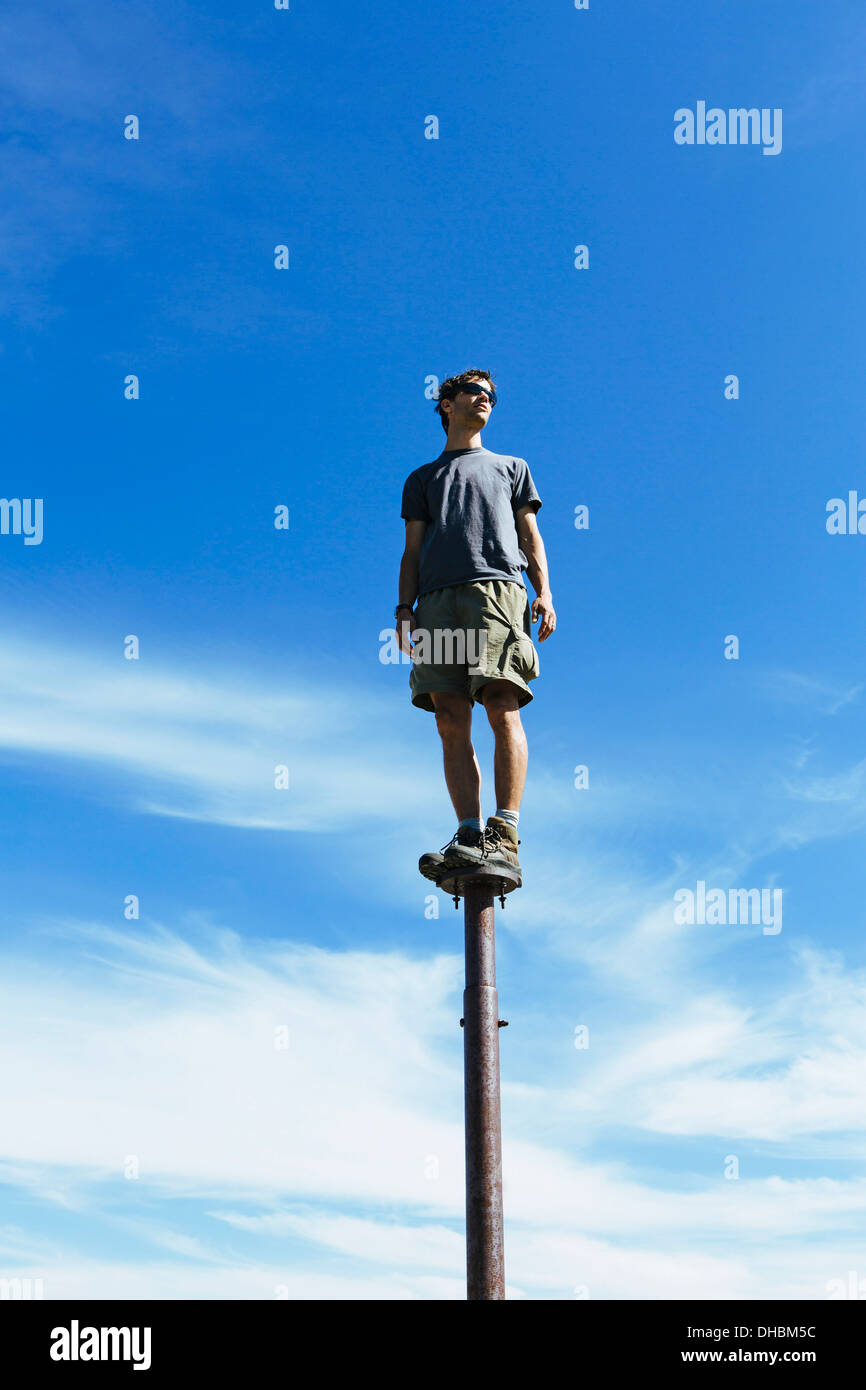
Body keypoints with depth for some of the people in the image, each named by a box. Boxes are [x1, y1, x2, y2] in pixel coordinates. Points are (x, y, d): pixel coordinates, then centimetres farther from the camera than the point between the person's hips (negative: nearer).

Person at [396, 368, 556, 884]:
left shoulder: (512, 467, 30)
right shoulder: (422, 479, 31)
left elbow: (530, 536, 19)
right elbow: (412, 551, 22)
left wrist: (545, 591, 2)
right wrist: (404, 608, 5)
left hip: (498, 587, -2)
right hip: (438, 598, 2)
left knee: (502, 705, -20)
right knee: (451, 720, -9)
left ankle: (505, 837, -26)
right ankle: (469, 835, -12)